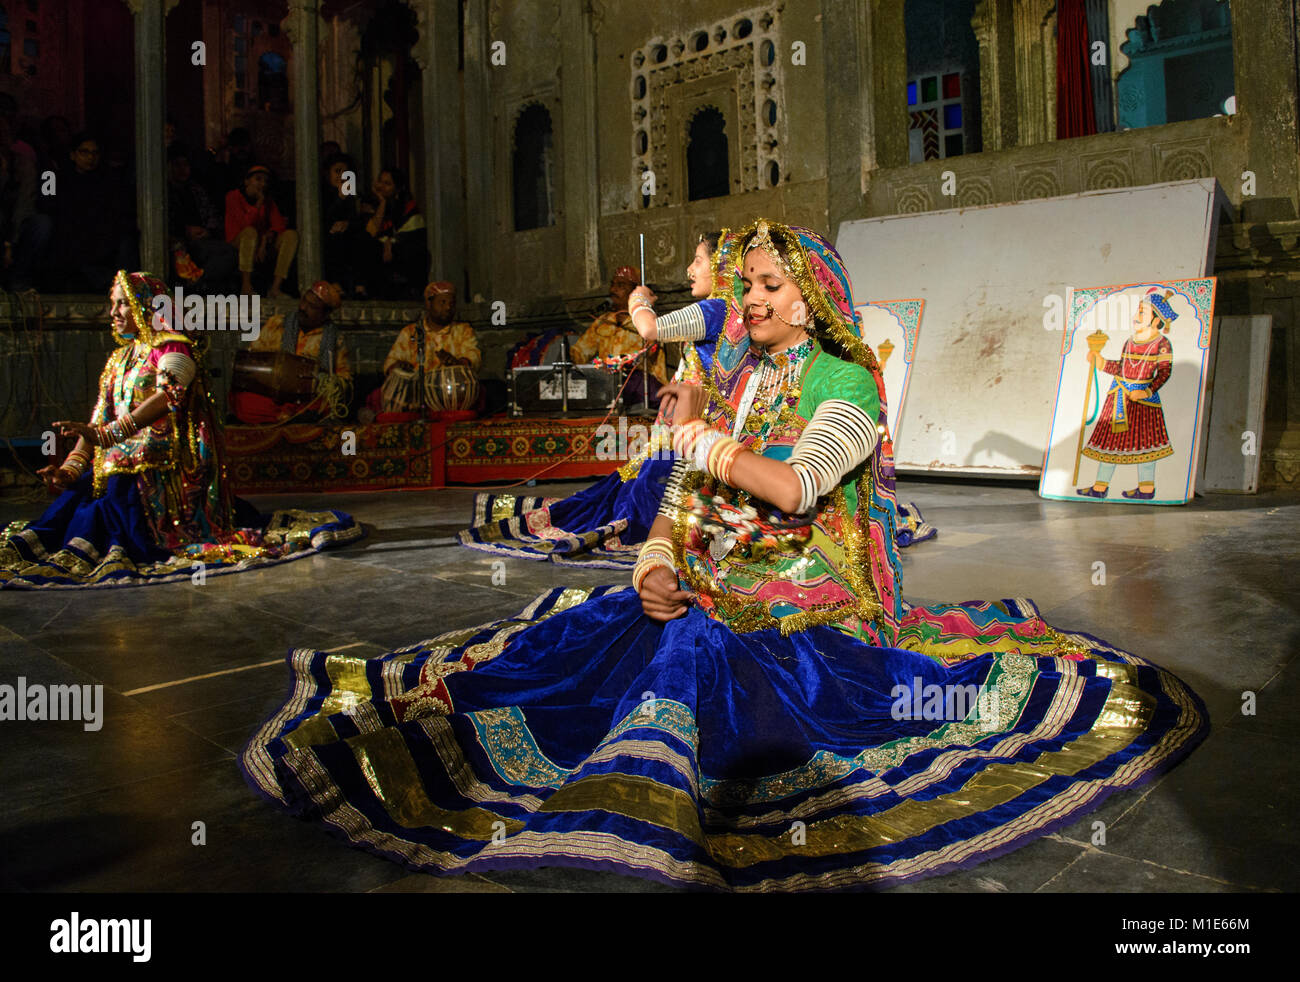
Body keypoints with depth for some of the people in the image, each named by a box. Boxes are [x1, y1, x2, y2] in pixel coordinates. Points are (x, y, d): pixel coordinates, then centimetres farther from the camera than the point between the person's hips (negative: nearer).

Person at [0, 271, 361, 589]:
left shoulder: (173, 348, -2)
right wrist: (71, 467, 1)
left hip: (163, 464, -7)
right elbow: (100, 418, 16)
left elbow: (167, 398, -21)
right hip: (120, 462, 7)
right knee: (75, 495, -19)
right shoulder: (118, 359, 23)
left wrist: (108, 434, -33)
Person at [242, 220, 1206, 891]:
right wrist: (656, 564, -9)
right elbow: (681, 493, 10)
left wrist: (702, 434, -13)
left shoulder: (849, 386, -4)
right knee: (576, 642, -14)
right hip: (708, 587, 6)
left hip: (806, 601, -5)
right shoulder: (732, 383, 16)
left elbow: (796, 486, -22)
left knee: (691, 656, -35)